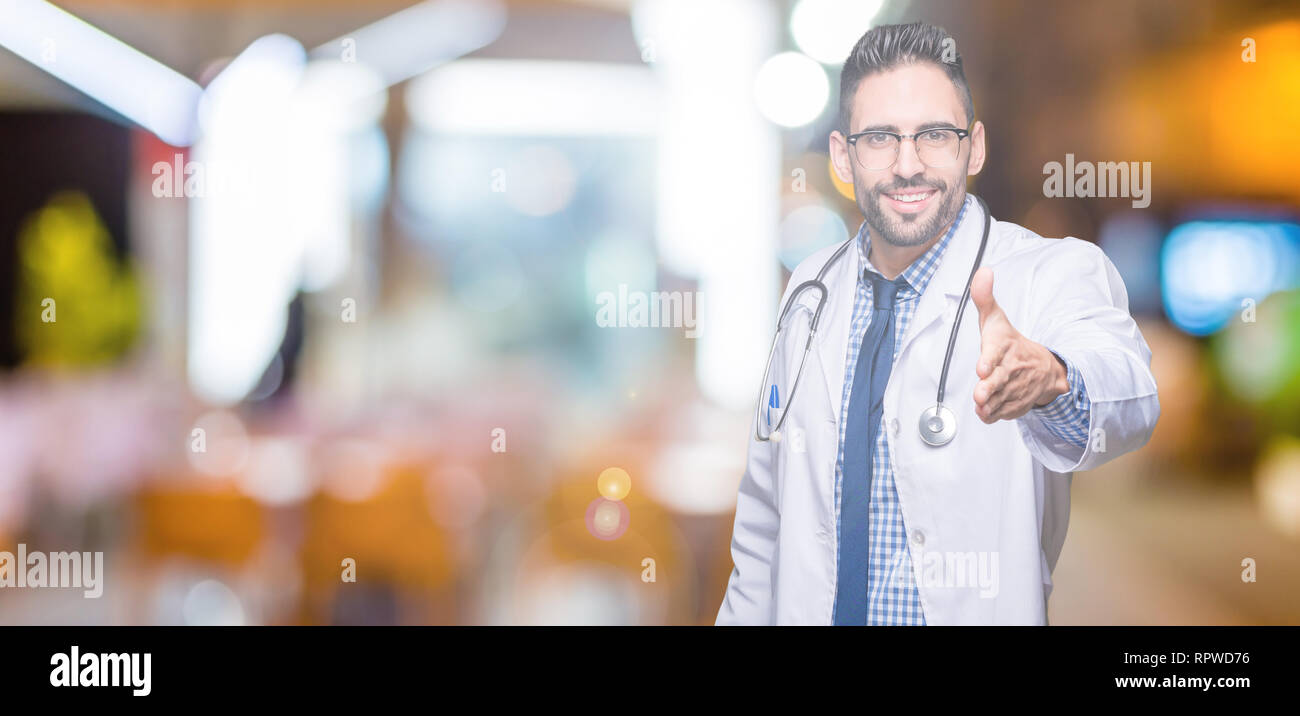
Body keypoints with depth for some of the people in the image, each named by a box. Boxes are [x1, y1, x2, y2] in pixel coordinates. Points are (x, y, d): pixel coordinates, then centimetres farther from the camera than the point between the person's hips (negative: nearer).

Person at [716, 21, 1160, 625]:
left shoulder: (1056, 274, -15)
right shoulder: (811, 288, 0)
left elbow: (1126, 401, -37)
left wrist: (1050, 380, -57)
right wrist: (741, 616, 3)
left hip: (981, 614, -4)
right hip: (816, 611, 4)